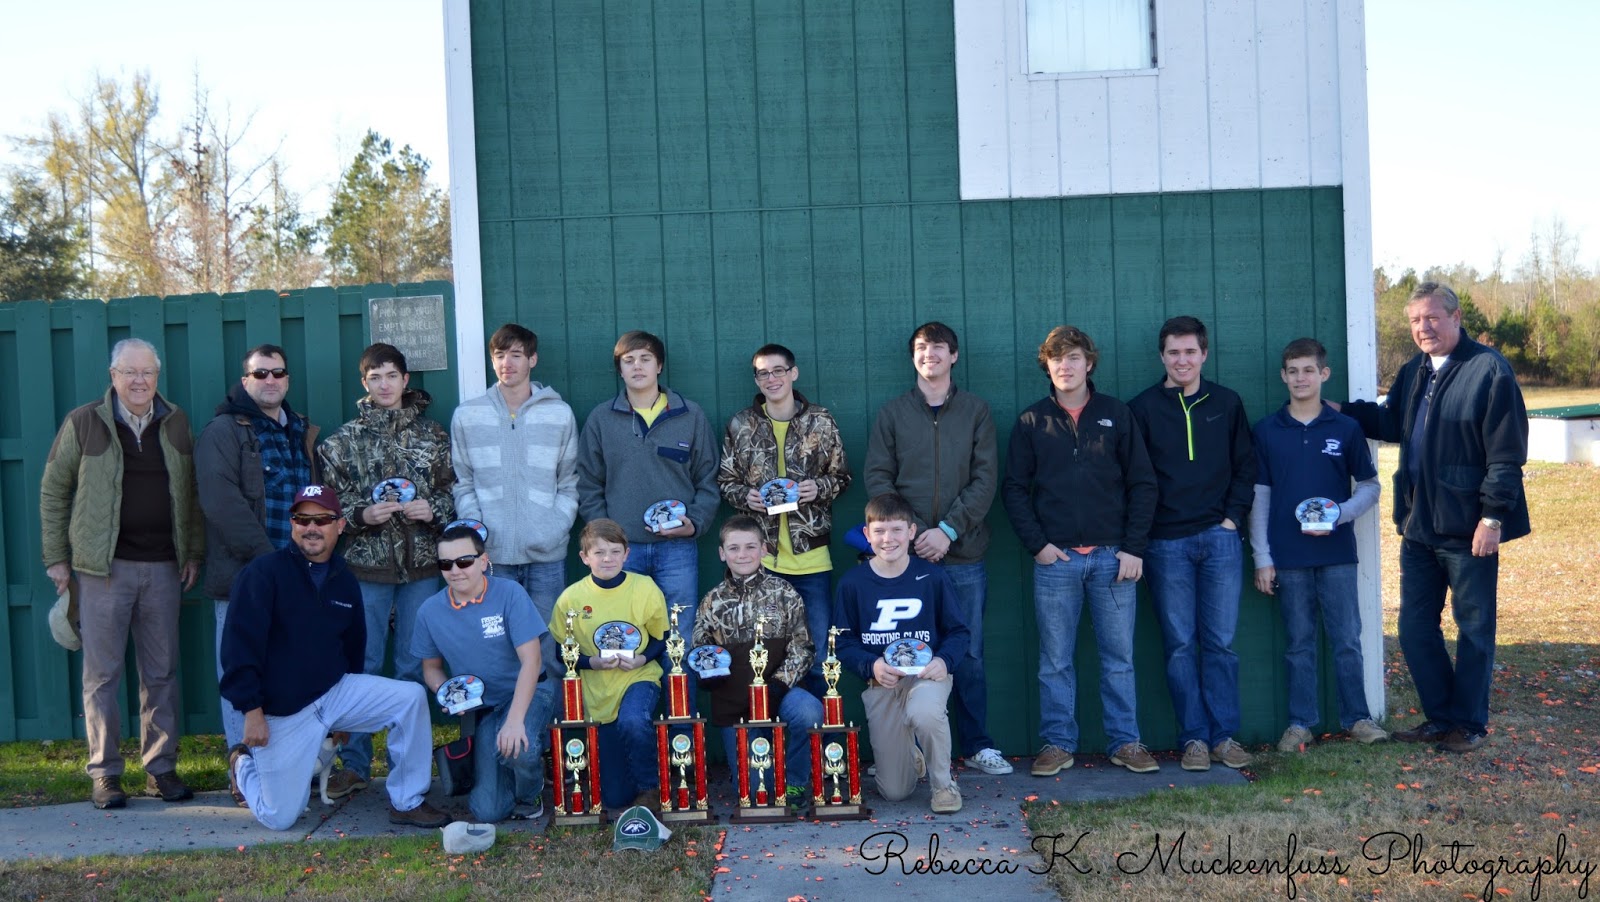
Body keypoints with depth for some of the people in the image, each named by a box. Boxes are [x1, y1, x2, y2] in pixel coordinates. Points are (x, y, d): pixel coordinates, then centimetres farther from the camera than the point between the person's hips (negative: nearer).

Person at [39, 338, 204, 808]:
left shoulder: (175, 422, 7)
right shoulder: (84, 423, -2)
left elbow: (191, 492, 13)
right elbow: (52, 491, 4)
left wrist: (194, 552, 8)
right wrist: (55, 557, 1)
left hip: (163, 567, 3)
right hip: (104, 567, -3)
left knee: (162, 673, 7)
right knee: (102, 673, 3)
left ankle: (161, 768, 16)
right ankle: (104, 773, 12)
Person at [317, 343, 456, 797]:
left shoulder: (433, 435, 7)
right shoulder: (343, 440, 5)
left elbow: (455, 491, 9)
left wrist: (434, 509, -11)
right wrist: (362, 514, -14)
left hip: (421, 565, 1)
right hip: (365, 564, -1)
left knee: (414, 665, 8)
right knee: (362, 664, 2)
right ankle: (354, 763, 12)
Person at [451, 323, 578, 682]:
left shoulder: (559, 414, 7)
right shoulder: (467, 416, 7)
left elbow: (569, 483, 7)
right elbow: (463, 484, 8)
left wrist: (557, 527, -7)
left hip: (547, 555, 0)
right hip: (492, 555, 0)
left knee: (546, 647, 3)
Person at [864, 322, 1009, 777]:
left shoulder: (976, 411, 8)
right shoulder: (892, 414, 10)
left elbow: (986, 479, 0)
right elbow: (877, 478, 3)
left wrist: (948, 529, -11)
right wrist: (908, 529, -12)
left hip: (964, 555, 0)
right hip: (908, 554, 0)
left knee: (969, 654, 5)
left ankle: (978, 745, 16)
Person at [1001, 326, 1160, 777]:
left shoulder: (1117, 415, 6)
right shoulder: (1031, 422, 6)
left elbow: (1142, 483, 4)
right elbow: (1015, 489, 5)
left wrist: (1134, 548, -3)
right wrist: (1037, 544, -6)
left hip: (1113, 555, 0)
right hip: (1055, 558, 0)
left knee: (1119, 657, 6)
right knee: (1055, 661, 5)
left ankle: (1125, 742, 16)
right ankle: (1057, 744, 14)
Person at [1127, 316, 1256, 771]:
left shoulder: (1227, 404, 9)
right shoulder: (1142, 408, 3)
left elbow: (1245, 466, 13)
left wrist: (1233, 516, 1)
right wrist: (1141, 534, -5)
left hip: (1219, 538, 1)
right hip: (1167, 544, -1)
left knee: (1221, 643, 4)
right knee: (1180, 646, 2)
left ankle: (1225, 735, 12)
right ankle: (1194, 738, 10)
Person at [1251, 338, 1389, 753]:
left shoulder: (1345, 428, 2)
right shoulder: (1267, 430, 3)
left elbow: (1370, 485, 8)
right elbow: (1258, 496, 4)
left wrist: (1340, 514, -11)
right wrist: (1262, 558, 0)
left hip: (1337, 553, 0)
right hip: (1288, 557, 0)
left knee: (1347, 639, 4)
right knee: (1299, 643, 7)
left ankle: (1357, 717, 17)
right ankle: (1300, 723, 15)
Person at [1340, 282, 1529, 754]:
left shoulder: (1490, 371, -12)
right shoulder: (1413, 372, 11)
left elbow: (1506, 454, -15)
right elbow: (1391, 422, 26)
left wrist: (1494, 516, -18)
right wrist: (1341, 410, 13)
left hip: (1468, 527, -7)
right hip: (1419, 524, 7)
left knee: (1473, 626, 7)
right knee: (1415, 625, 11)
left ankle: (1469, 723, 20)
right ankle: (1441, 717, 26)